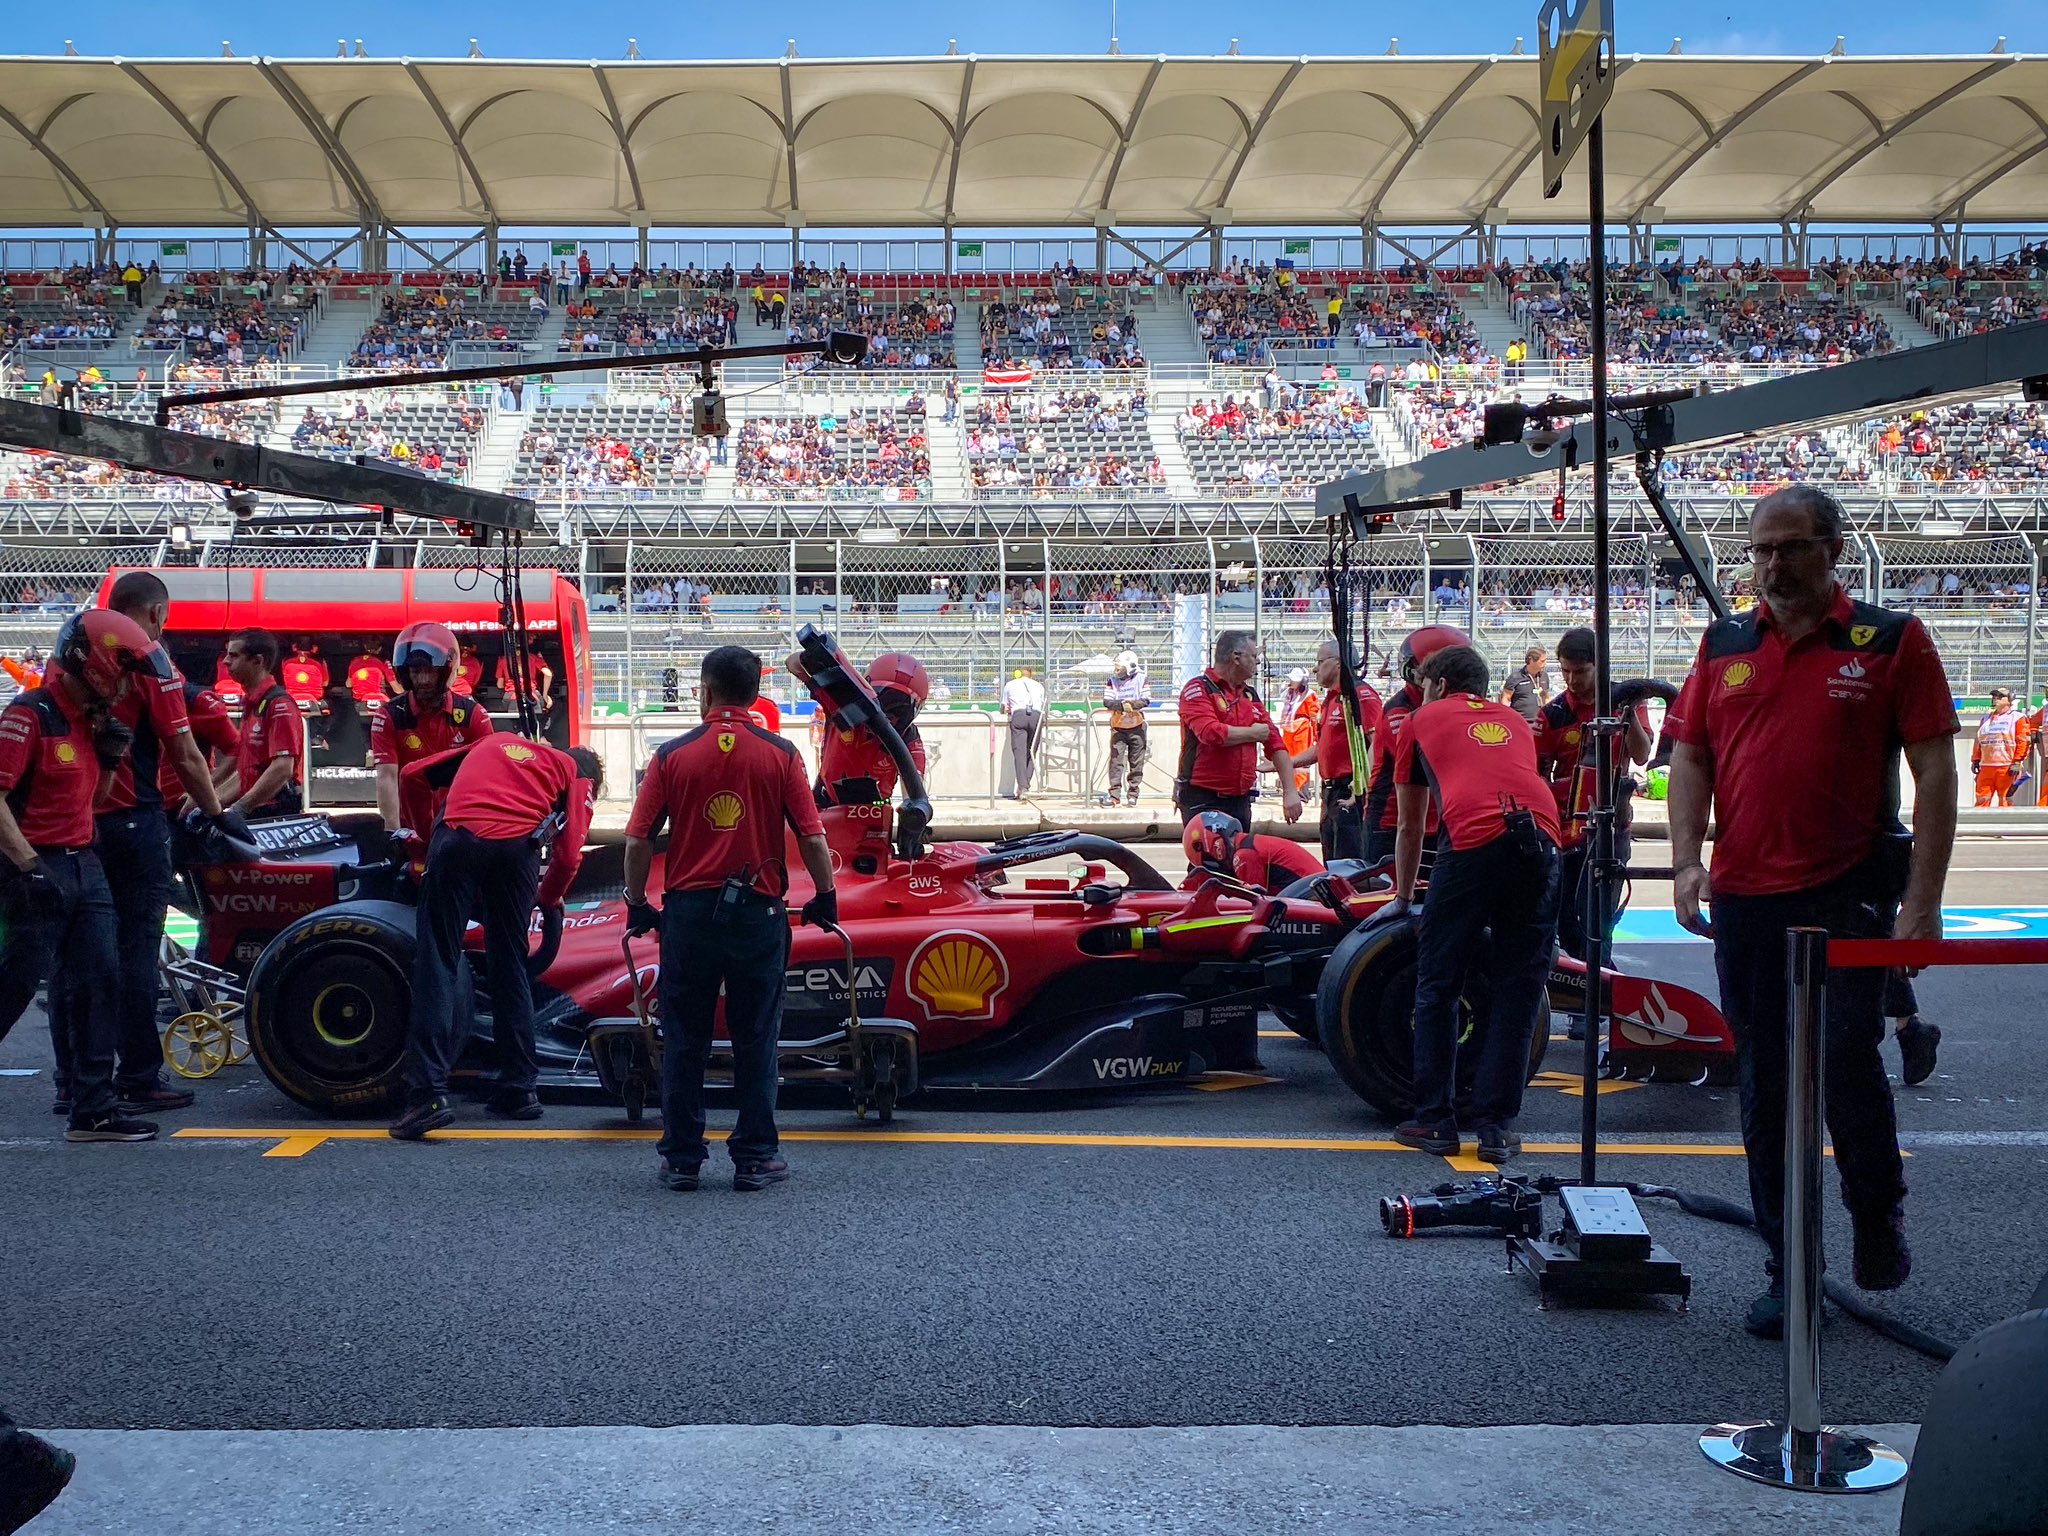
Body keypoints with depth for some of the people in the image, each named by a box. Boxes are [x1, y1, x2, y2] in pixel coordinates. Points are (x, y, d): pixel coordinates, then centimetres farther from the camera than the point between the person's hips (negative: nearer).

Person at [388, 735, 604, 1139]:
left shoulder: (493, 741, 34)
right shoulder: (576, 776, 24)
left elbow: (414, 775, 29)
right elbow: (568, 855, 10)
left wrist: (425, 830, 43)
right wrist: (548, 899, 29)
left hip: (456, 840, 1)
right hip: (517, 847, -1)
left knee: (437, 964, 1)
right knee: (509, 969, 13)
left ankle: (430, 1094, -8)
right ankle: (519, 1089, 17)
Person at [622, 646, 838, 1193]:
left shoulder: (673, 754, -1)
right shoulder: (780, 755, -2)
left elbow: (638, 842, -1)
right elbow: (813, 839, -3)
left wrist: (637, 905, 12)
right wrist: (825, 897, 11)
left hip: (688, 910, 1)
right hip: (758, 912, 0)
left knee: (684, 1041, 10)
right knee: (755, 1042, 8)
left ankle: (682, 1158, 14)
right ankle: (755, 1157, 11)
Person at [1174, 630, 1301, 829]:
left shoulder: (1250, 695, 16)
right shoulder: (1198, 689, -7)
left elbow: (1276, 745, 13)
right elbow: (1211, 732, -24)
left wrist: (1290, 791, 4)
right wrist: (1253, 733, -8)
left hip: (1240, 800, 8)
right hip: (1203, 801, -8)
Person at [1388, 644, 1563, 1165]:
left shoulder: (1422, 720, 26)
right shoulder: (1515, 721, 34)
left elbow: (1410, 827, 33)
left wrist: (1402, 896, 48)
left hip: (1472, 842, -3)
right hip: (1542, 842, 3)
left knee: (1438, 985, 9)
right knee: (1517, 991, 10)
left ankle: (1434, 1121, 13)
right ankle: (1495, 1126, 11)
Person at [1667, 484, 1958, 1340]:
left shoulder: (1892, 641, 0)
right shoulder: (1723, 646, 11)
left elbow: (1934, 774, -3)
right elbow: (1691, 757, 11)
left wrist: (1923, 901, -11)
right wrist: (1687, 858, -4)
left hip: (1848, 892, -4)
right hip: (1744, 896, 4)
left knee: (1846, 1058, -11)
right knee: (1763, 1081, 7)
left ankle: (1879, 1215, 19)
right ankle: (1789, 1269, 17)